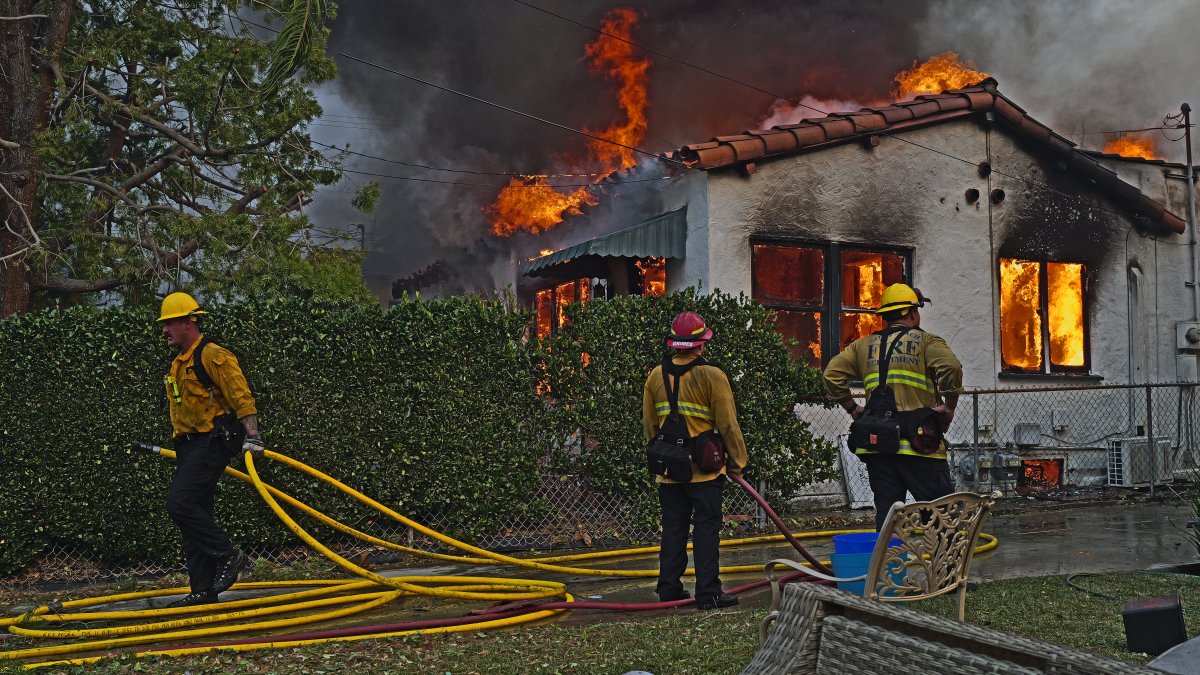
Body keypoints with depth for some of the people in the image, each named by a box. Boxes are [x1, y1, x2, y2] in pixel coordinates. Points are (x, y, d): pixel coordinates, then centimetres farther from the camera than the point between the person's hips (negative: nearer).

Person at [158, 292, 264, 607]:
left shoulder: (213, 355, -9)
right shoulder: (177, 365, 19)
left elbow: (241, 397, -15)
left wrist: (252, 436, -22)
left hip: (210, 444, -9)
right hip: (189, 447, 9)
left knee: (180, 504, -20)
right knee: (195, 515, 8)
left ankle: (228, 554, -7)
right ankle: (203, 590, 11)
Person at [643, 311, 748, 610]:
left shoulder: (655, 376, 4)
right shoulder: (712, 377, -11)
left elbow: (649, 425, 11)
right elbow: (728, 426, -9)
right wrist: (737, 462, 2)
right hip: (705, 469, -5)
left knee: (673, 528, 13)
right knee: (706, 529, 2)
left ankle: (669, 588, 18)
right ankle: (708, 593, 3)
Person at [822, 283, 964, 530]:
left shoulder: (864, 345, 15)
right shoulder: (926, 341, 2)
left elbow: (832, 374, 7)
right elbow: (950, 367, -16)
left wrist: (852, 409, 14)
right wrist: (949, 407, -6)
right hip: (920, 444, -4)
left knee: (886, 512, 9)